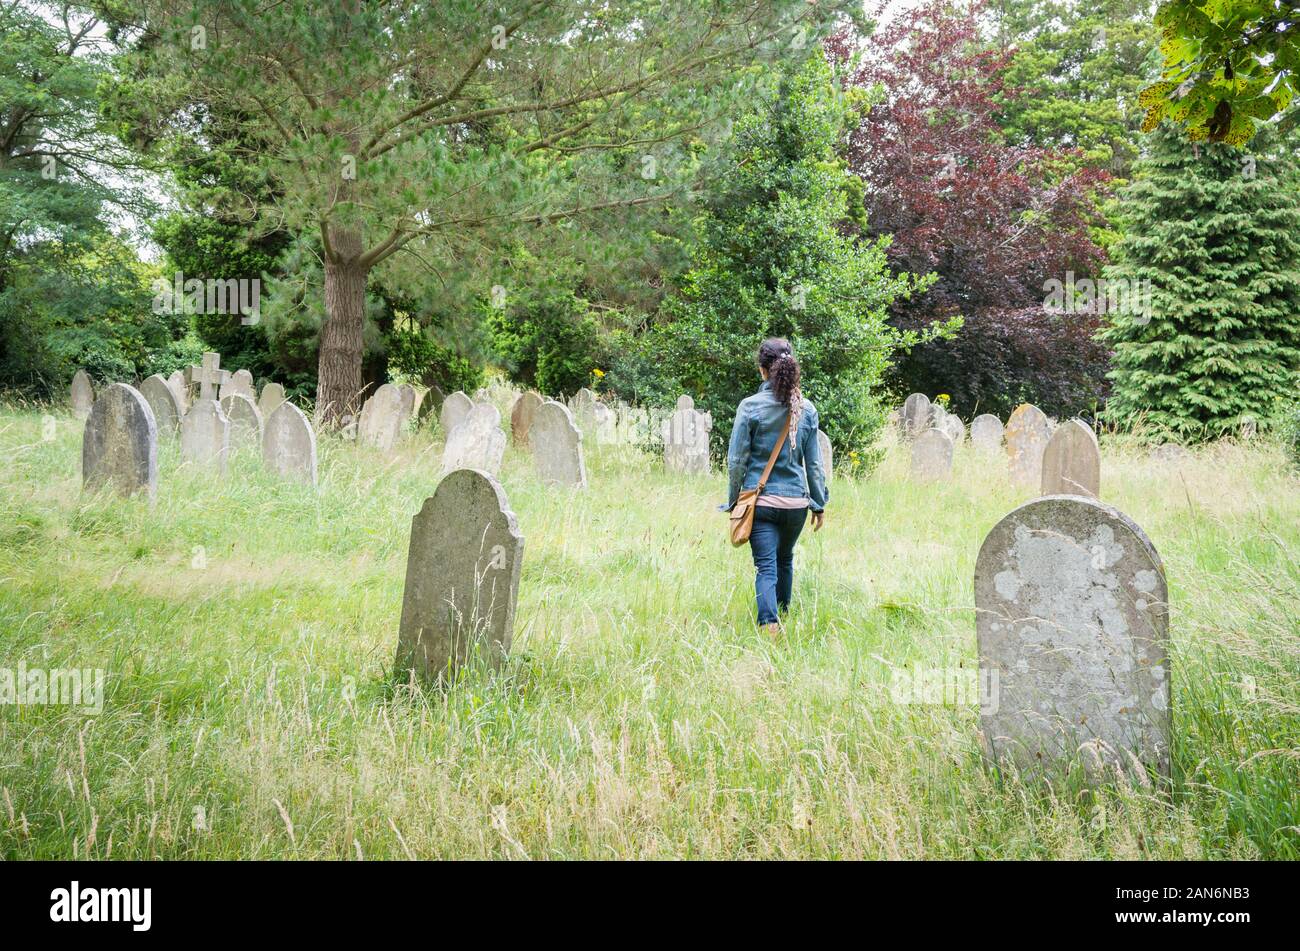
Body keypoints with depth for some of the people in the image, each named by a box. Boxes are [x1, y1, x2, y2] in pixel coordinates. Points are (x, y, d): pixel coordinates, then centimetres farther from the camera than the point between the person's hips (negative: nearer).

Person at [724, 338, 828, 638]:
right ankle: (783, 613, 39)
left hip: (760, 501, -3)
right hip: (796, 501, 3)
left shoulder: (750, 407, -9)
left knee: (765, 567, -4)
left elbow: (736, 460, -6)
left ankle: (770, 623, -22)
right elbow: (814, 463, 6)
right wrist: (820, 504, 15)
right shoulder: (807, 409, 0)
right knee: (785, 561, 23)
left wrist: (734, 500, 5)